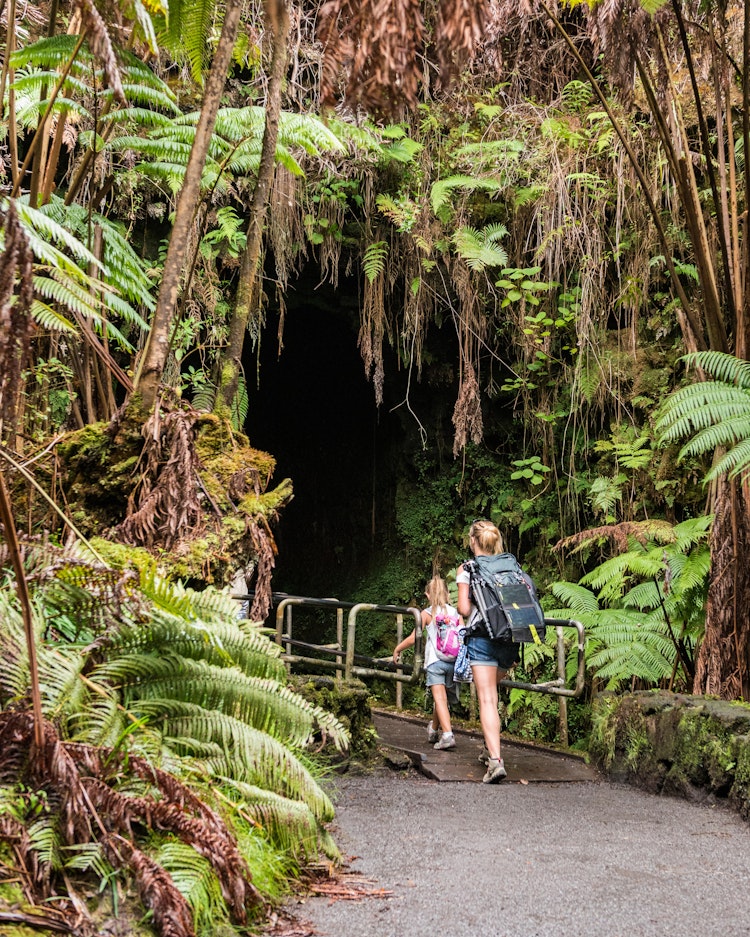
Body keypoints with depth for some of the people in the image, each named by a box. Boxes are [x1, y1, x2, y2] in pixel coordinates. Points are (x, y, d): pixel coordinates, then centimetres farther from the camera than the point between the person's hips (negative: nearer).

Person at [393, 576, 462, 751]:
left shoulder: (427, 613, 2)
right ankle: (433, 730, 33)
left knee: (439, 698, -10)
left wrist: (397, 649, 15)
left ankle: (447, 735, -24)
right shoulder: (454, 612, 9)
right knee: (440, 698, 17)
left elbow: (413, 638, 1)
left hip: (435, 661, -4)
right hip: (453, 662, 4)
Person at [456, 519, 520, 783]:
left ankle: (496, 759, -20)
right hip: (509, 639, 5)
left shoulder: (467, 569, -1)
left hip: (482, 638, -5)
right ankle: (491, 748, 31)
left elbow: (464, 609, -6)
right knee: (491, 694, 23)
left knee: (487, 700, -7)